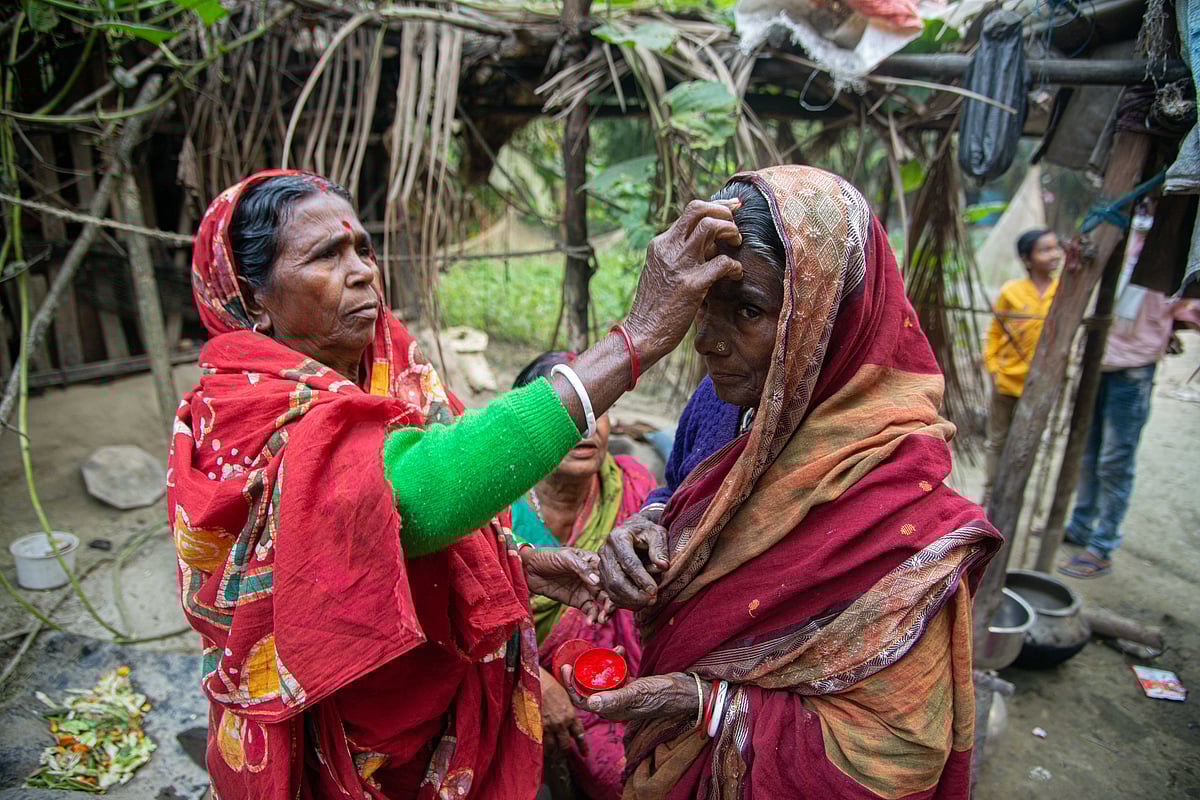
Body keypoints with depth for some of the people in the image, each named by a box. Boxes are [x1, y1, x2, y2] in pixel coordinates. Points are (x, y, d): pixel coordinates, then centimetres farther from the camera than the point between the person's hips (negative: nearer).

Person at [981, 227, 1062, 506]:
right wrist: (992, 367, -5)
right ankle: (990, 498, 26)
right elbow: (995, 333, 1)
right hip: (1008, 379, 0)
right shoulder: (1010, 292, -8)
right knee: (998, 441, 13)